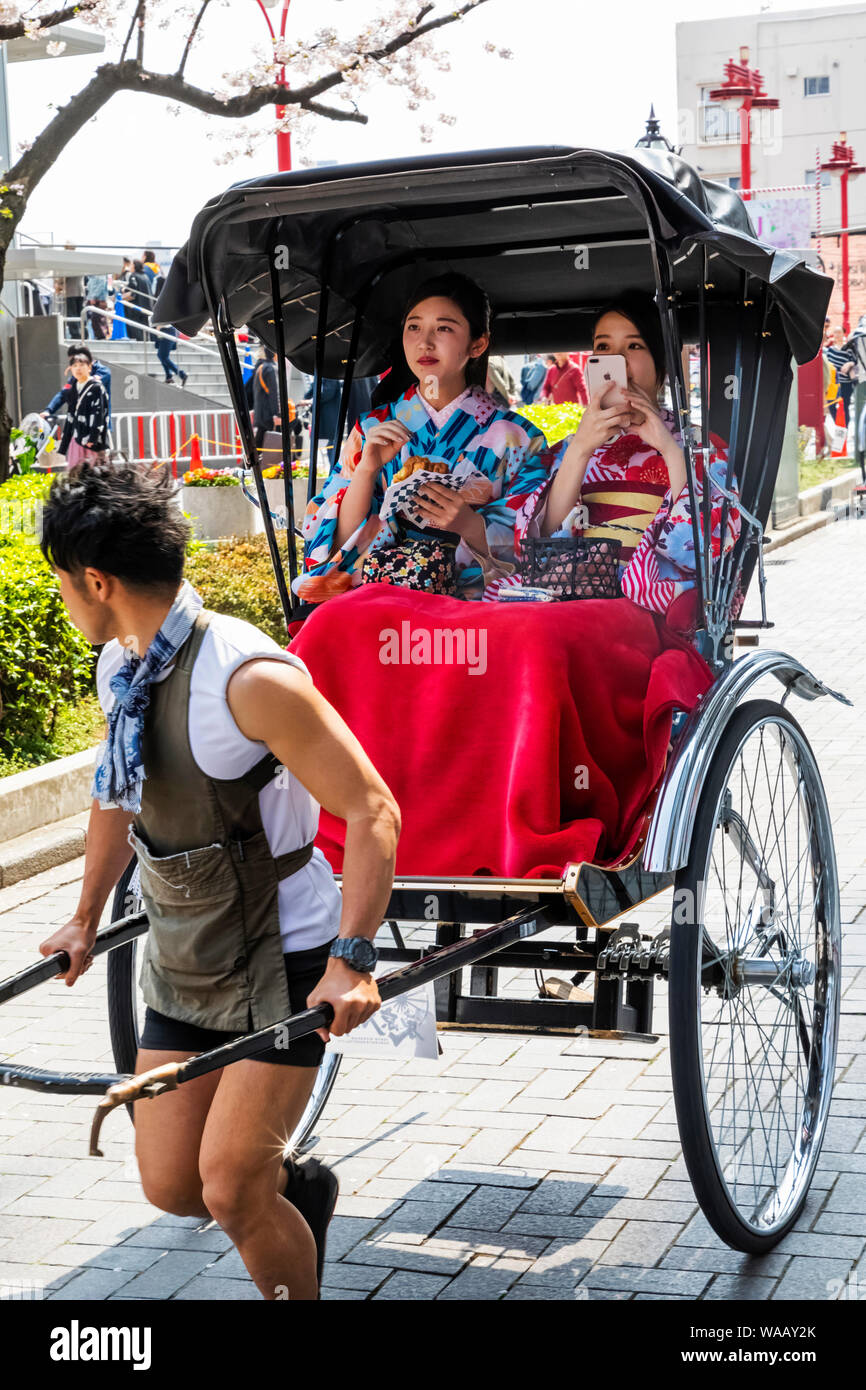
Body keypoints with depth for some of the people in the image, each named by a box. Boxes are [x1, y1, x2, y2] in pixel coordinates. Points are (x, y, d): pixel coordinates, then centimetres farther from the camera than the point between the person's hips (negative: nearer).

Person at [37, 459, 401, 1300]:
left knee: (230, 1191, -8)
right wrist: (86, 918, 26)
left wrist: (352, 960, -33)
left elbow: (371, 811, -25)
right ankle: (299, 1189, 39)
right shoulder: (119, 667, -1)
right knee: (169, 1186, 10)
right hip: (182, 962, 8)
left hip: (283, 962, -7)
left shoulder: (248, 678, -26)